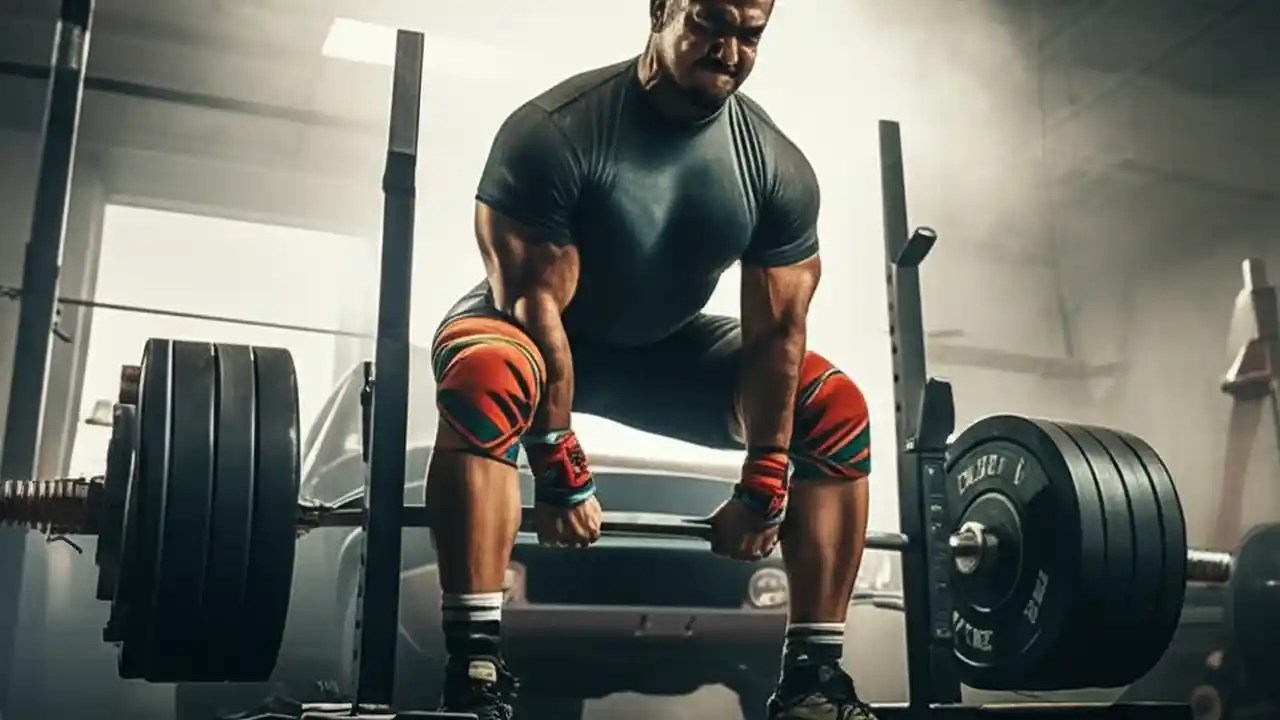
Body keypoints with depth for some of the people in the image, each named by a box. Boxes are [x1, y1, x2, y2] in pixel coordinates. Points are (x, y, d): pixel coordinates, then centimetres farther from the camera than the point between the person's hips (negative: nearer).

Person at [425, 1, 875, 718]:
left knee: (838, 410, -11)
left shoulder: (780, 168, -14)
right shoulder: (556, 131, -26)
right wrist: (560, 474, -26)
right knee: (483, 377, -39)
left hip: (667, 346, 4)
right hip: (542, 336, -4)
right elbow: (535, 306, -27)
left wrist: (764, 489, -13)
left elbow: (775, 334, -12)